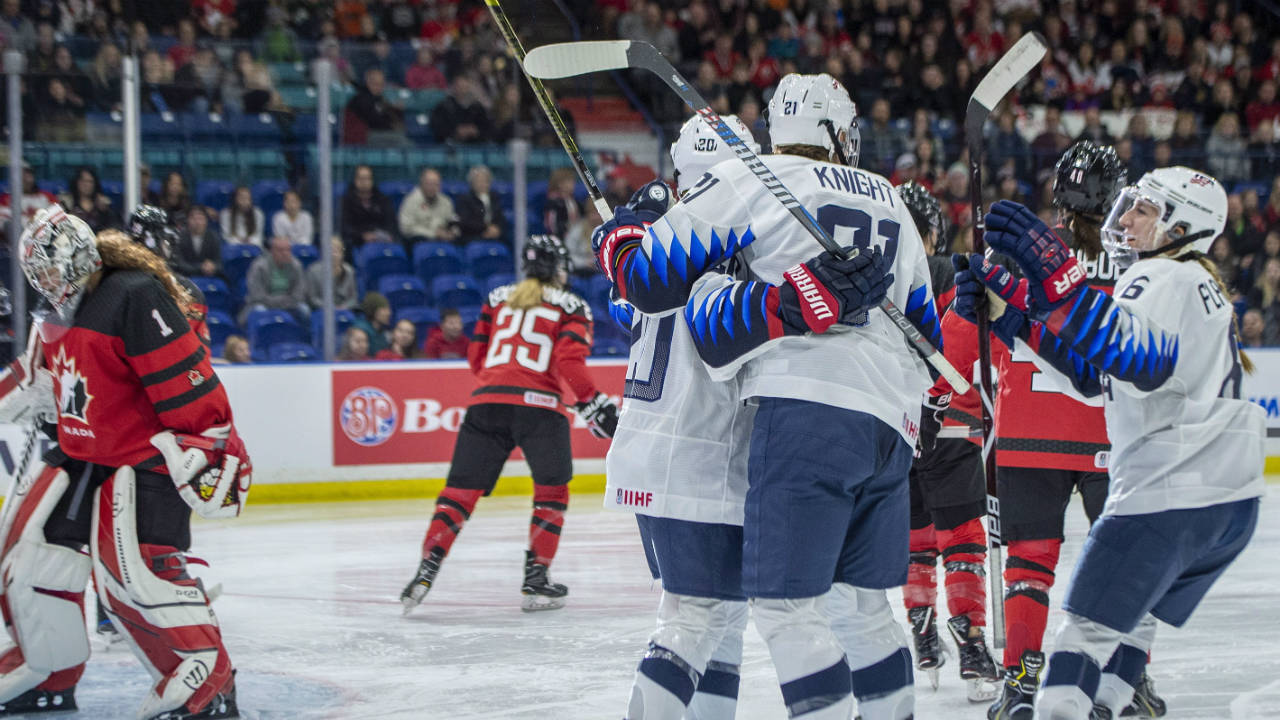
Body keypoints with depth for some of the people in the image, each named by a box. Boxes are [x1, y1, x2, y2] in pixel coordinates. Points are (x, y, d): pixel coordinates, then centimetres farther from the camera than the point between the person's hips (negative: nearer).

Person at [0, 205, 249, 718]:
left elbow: (187, 380, -24)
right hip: (83, 453, 9)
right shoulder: (56, 317, 8)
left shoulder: (135, 297, -21)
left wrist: (208, 446, -24)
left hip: (147, 454, -9)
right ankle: (46, 675, 26)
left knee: (131, 566, -21)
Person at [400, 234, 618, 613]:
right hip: (539, 403, -3)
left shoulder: (497, 298, 21)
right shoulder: (570, 306, 10)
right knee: (552, 491, 14)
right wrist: (596, 405, -3)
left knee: (461, 489, 4)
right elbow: (569, 362, -5)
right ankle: (536, 579, 7)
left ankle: (427, 568, -10)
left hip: (488, 398, 3)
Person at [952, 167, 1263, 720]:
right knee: (1130, 619, 22)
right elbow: (1090, 372, 17)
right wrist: (1009, 310, 9)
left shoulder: (1165, 278, -10)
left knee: (1090, 622, -10)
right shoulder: (1196, 284, 21)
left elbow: (1143, 361, -34)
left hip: (1172, 496, -10)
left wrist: (1056, 278, -42)